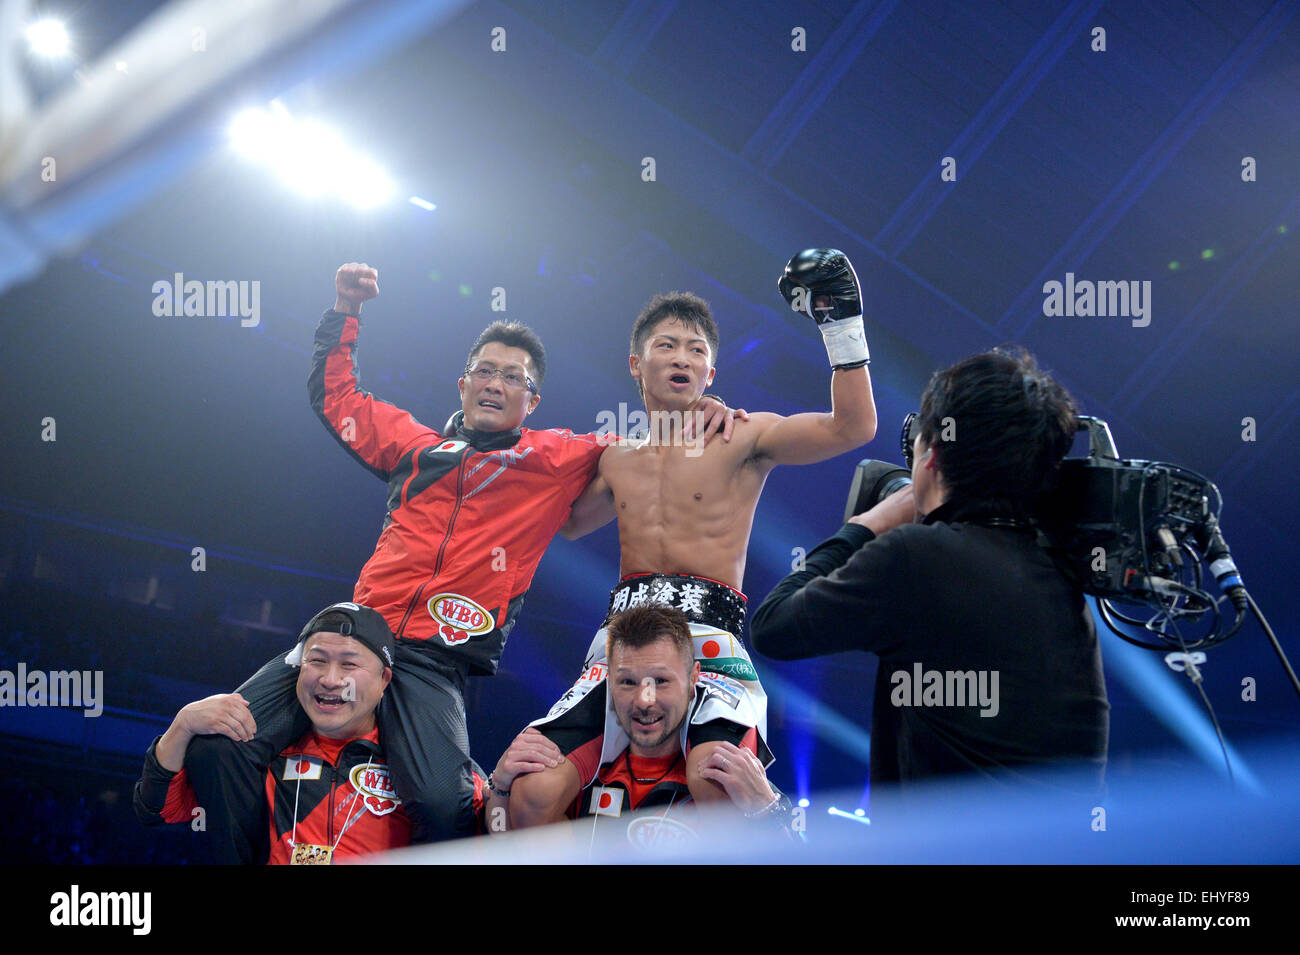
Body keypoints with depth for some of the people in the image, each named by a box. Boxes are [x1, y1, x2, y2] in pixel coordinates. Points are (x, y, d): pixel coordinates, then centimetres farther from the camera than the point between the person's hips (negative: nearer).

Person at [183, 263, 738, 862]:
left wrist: (699, 413, 1)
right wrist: (345, 309, 28)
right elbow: (334, 394, 34)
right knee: (217, 744, -13)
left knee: (443, 803, -31)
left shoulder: (559, 458, 14)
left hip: (436, 661, -4)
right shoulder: (417, 445, 23)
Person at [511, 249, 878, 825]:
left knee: (715, 778, -35)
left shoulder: (743, 438, 8)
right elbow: (571, 522, 41)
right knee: (534, 791, -17)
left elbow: (853, 428, -5)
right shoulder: (616, 458, 21)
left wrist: (841, 324, -7)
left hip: (710, 633, -4)